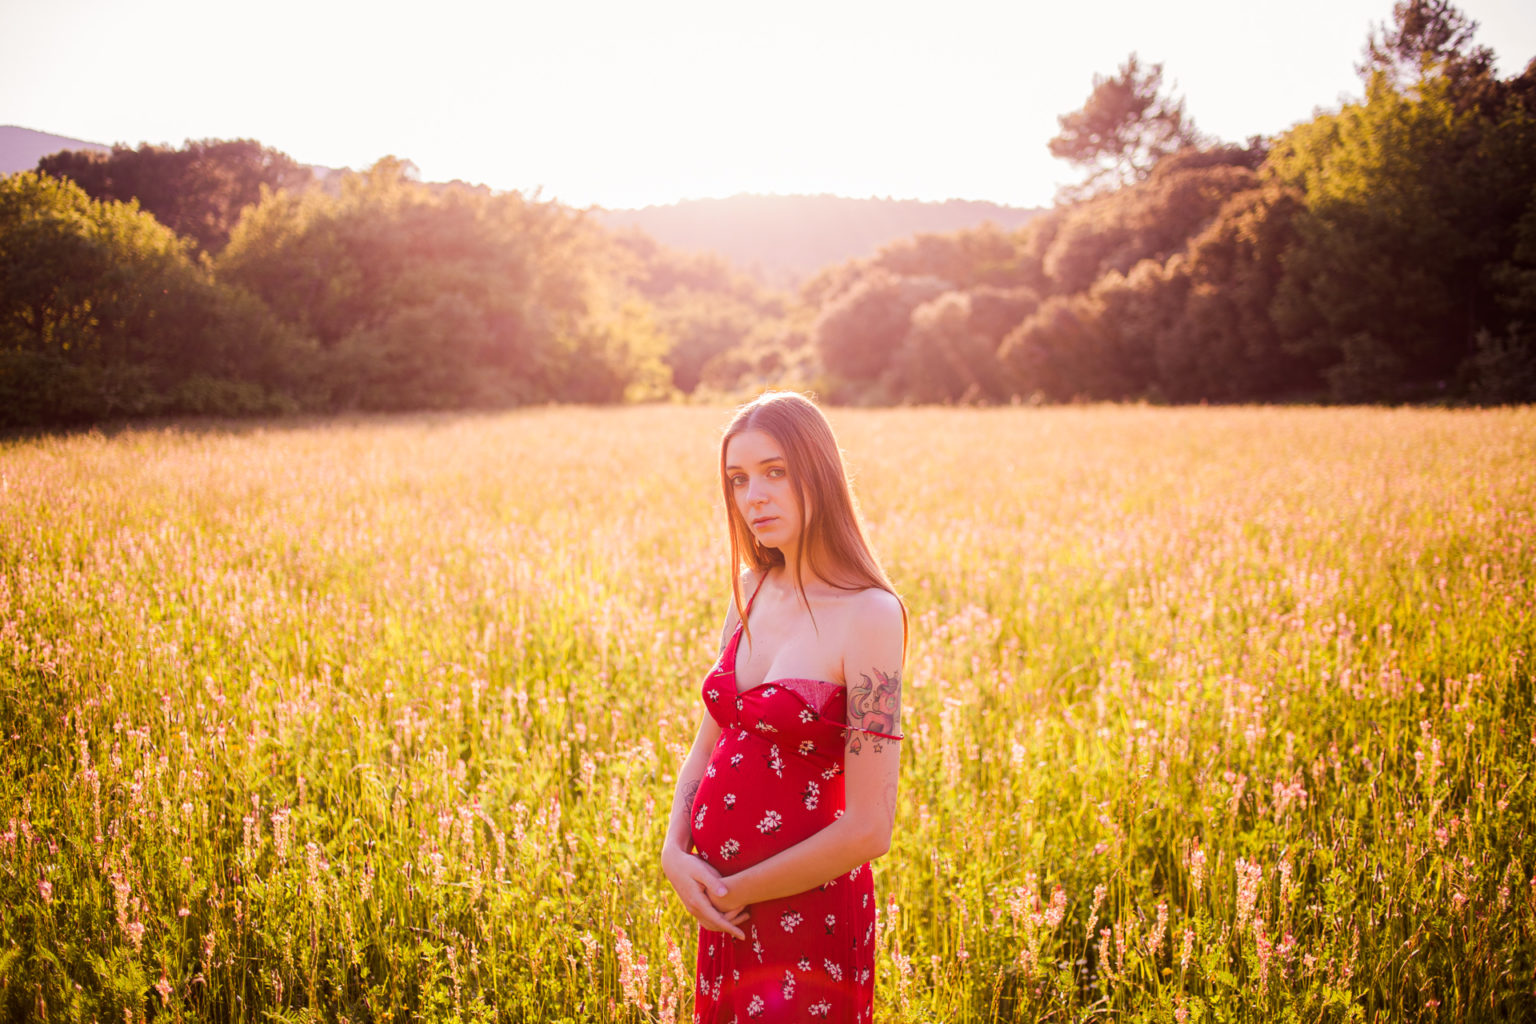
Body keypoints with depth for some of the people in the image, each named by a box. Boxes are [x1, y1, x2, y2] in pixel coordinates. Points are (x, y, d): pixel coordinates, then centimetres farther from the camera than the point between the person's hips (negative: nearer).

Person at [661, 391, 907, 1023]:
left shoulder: (869, 613, -17)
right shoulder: (753, 592, 3)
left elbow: (869, 829, -19)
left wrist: (736, 890, -10)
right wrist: (674, 853, -7)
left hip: (806, 914, -6)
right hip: (726, 909, 6)